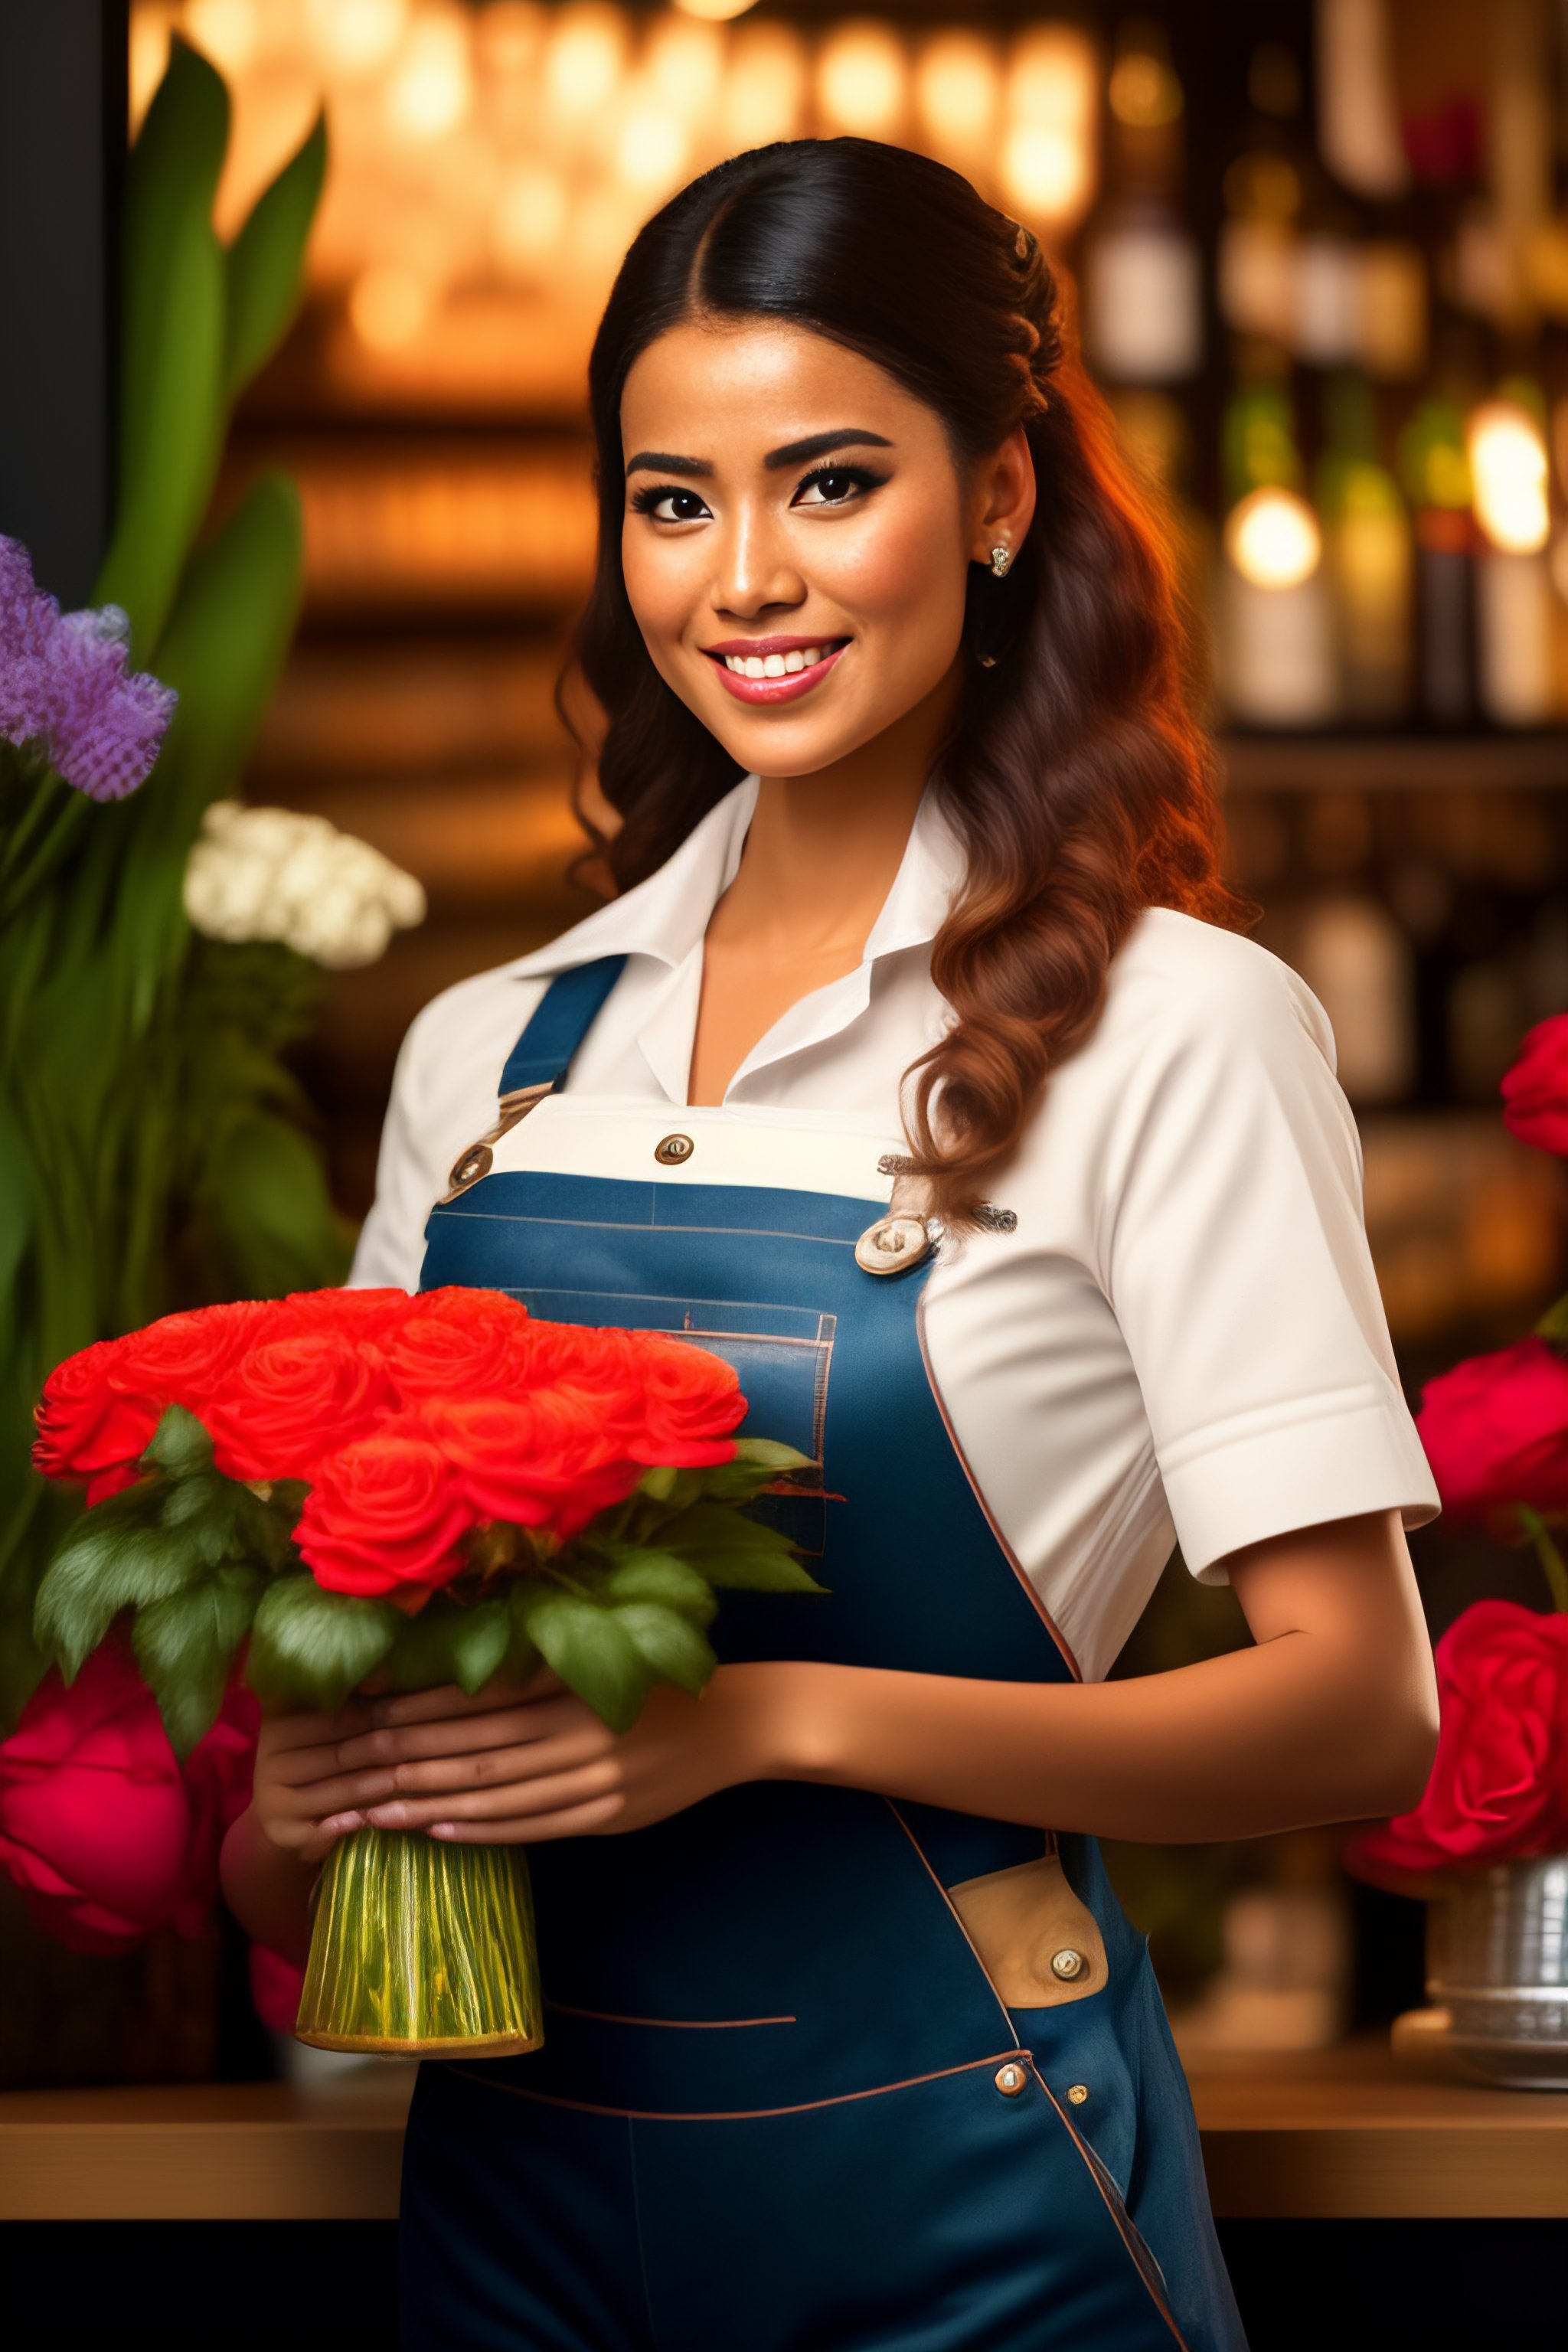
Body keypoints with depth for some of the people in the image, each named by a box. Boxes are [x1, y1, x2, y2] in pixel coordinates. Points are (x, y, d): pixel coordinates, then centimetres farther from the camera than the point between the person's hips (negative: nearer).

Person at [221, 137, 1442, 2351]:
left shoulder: (1173, 1029, -9)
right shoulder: (488, 1053, 6)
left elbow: (1355, 1712, -13)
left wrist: (766, 1719, -24)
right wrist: (302, 1820, -8)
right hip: (515, 2163, 4)